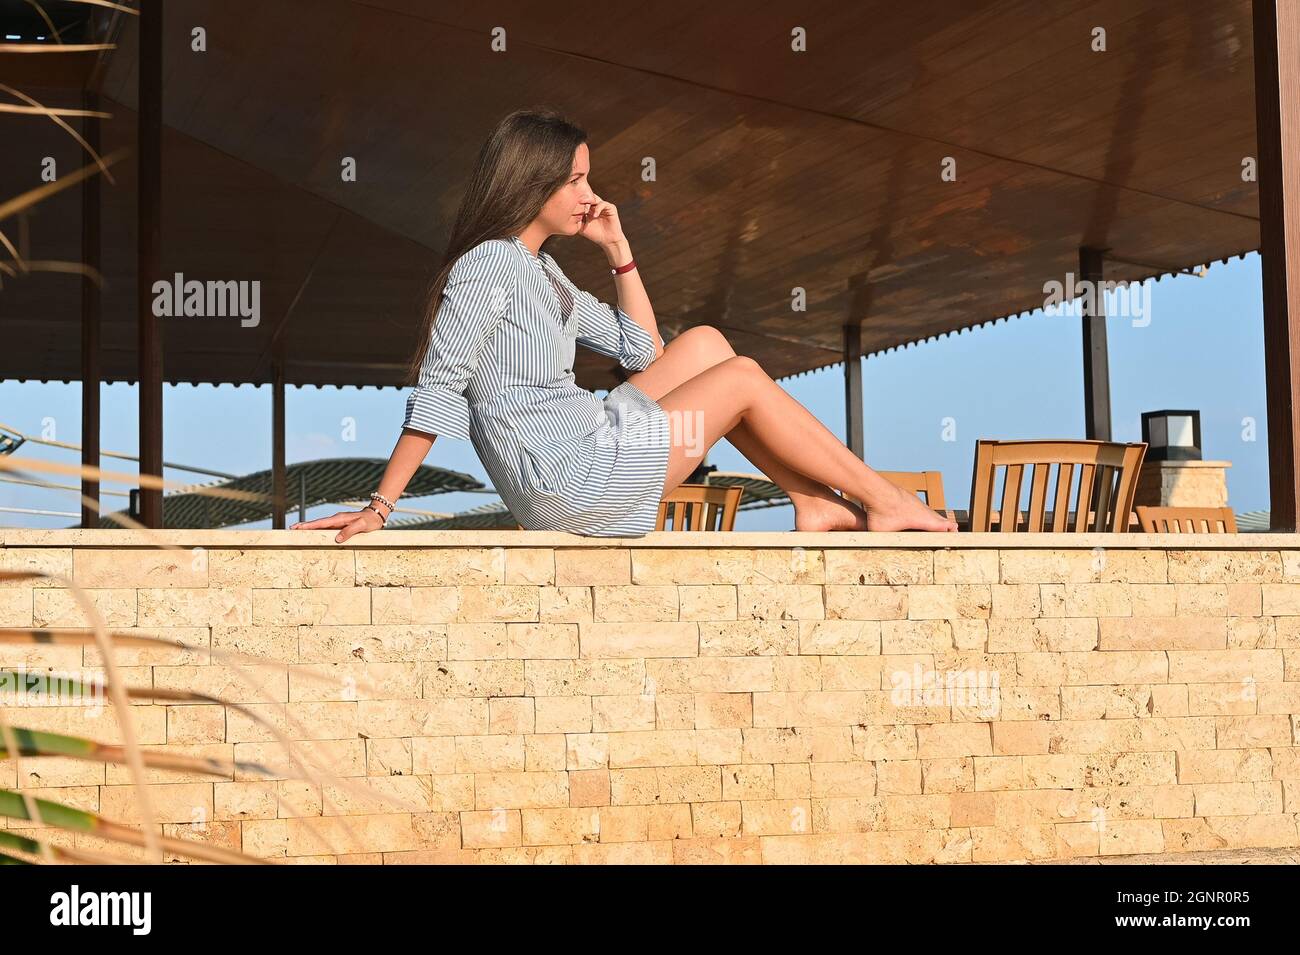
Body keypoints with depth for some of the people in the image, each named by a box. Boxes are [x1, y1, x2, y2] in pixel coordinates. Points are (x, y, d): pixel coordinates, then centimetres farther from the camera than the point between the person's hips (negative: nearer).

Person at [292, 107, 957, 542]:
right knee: (743, 378, -3)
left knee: (703, 345, 11)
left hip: (586, 457, 10)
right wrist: (379, 508, -20)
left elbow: (642, 351, 22)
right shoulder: (488, 264, -11)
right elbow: (436, 391, -17)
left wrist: (618, 248, 16)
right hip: (567, 482, -10)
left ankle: (816, 504, 5)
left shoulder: (541, 272, 18)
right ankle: (887, 502, 6)